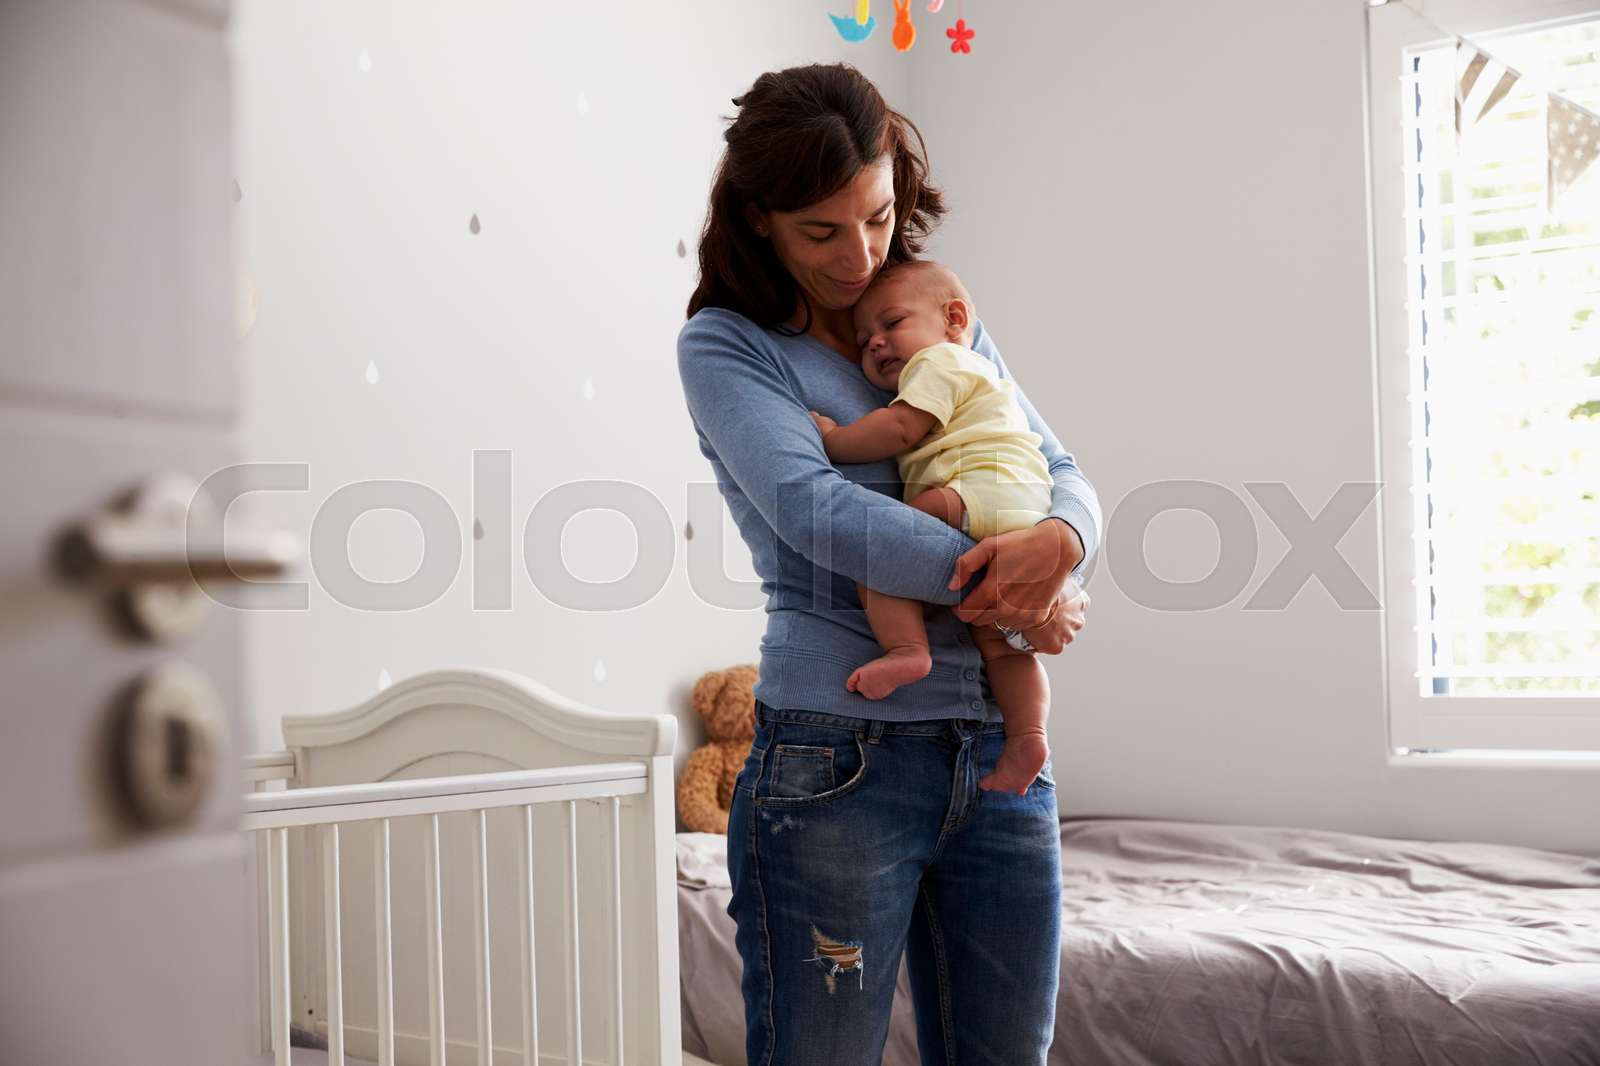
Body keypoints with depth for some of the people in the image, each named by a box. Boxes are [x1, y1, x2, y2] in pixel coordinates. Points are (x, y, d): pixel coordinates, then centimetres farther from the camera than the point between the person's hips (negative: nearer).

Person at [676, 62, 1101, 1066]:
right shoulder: (724, 346, 0)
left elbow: (1065, 473, 10)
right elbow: (817, 510, -15)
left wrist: (1061, 538, -14)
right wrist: (1000, 584, -15)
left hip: (1001, 753, 5)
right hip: (840, 760, -4)